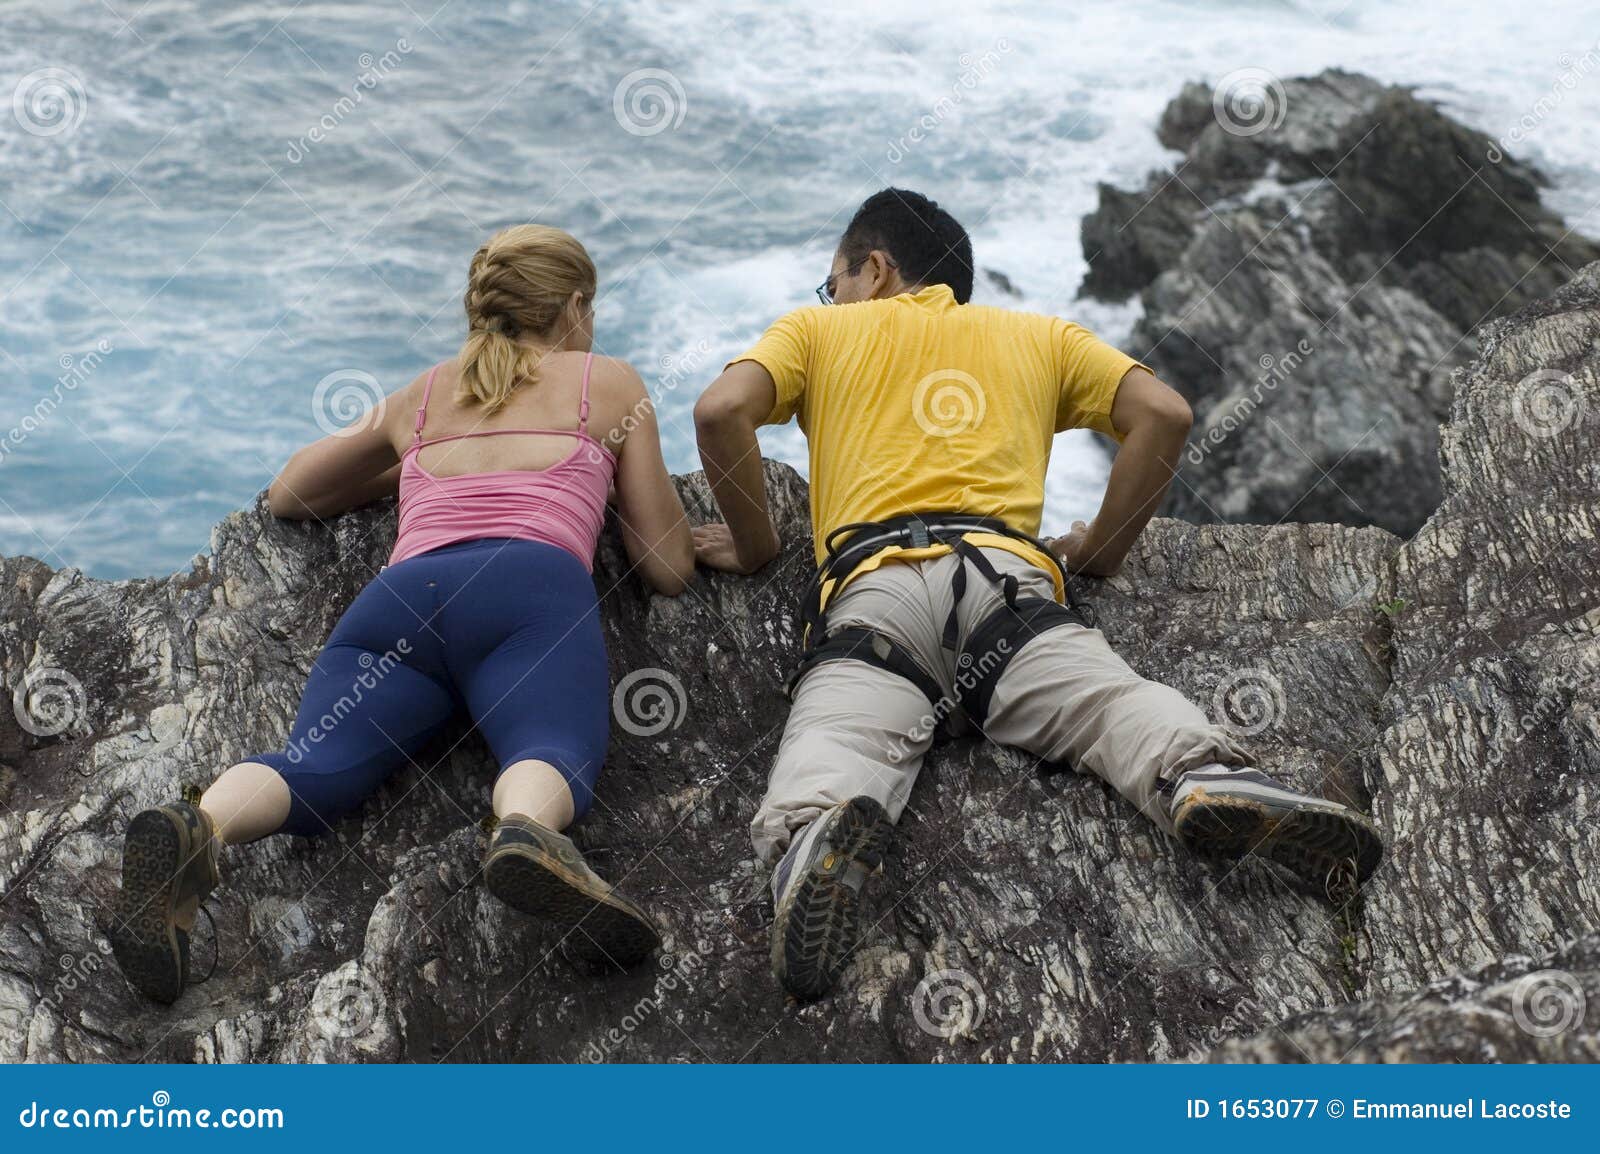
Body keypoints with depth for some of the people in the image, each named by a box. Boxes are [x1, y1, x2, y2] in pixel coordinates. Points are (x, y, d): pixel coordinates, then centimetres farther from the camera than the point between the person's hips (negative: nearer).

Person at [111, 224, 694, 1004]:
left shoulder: (420, 396, 36)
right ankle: (526, 832, -60)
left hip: (400, 592, 3)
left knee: (314, 765, -16)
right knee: (551, 757, -25)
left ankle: (194, 830, -48)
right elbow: (668, 568, 26)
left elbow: (287, 495, 48)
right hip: (532, 586, -3)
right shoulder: (609, 384, 29)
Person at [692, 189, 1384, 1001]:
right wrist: (1103, 548, 26)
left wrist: (753, 545, 22)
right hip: (1008, 571, 1)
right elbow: (1162, 413, 18)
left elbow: (721, 411, 10)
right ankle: (1205, 779, -48)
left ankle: (818, 830, -55)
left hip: (871, 583, -1)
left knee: (837, 744, -22)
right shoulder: (1041, 335, 33)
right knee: (1113, 700, -16)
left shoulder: (816, 328, 29)